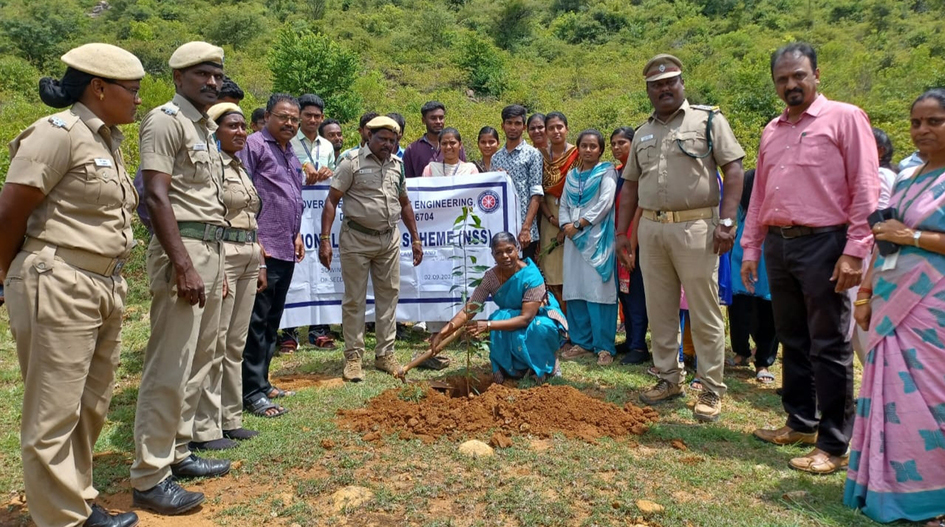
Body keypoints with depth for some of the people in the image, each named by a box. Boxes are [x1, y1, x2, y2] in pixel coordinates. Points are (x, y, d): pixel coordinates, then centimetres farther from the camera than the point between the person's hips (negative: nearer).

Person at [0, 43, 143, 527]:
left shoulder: (110, 140, 14)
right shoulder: (58, 132, -11)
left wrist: (110, 282, 11)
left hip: (106, 289, 9)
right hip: (59, 288, -8)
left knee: (91, 407, 16)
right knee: (54, 414, 2)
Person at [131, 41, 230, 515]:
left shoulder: (206, 129, 20)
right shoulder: (166, 120, -7)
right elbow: (156, 195, -17)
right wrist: (183, 265, -23)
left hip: (212, 248, 10)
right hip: (183, 249, -10)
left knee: (197, 362, 14)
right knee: (170, 367, -7)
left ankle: (177, 453, 26)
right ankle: (149, 478, 2)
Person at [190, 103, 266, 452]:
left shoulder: (241, 168, 19)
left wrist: (260, 263, 18)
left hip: (249, 258, 9)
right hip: (221, 256, -9)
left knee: (236, 344, 12)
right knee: (214, 344, -5)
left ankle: (230, 419, 21)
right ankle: (204, 429, 4)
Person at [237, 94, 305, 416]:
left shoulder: (291, 154, 21)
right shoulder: (254, 145, -5)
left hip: (286, 251, 9)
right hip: (262, 249, -9)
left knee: (273, 320, 14)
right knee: (256, 321, -5)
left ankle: (262, 382, 24)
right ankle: (252, 393, 0)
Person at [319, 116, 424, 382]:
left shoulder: (397, 165, 11)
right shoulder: (352, 163, -6)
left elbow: (404, 203, 19)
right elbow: (332, 201, -8)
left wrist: (415, 238, 16)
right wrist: (325, 239, -15)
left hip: (390, 240, 5)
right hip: (357, 240, -5)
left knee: (388, 296, 8)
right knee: (354, 300, 2)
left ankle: (385, 354, 19)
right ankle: (353, 357, 11)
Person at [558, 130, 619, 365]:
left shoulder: (607, 172, 3)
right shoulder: (572, 174, 18)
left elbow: (605, 203, -9)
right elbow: (564, 204, 16)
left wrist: (578, 225, -10)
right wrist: (565, 225, -4)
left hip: (597, 237, -5)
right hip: (573, 238, 5)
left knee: (599, 289, -8)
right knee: (575, 289, 4)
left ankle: (604, 346, -5)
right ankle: (581, 341, 13)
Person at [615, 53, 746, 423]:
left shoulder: (708, 119, 2)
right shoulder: (643, 133, 17)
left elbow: (733, 169, -5)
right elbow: (630, 186, 19)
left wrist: (727, 221, -14)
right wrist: (621, 232, 13)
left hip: (695, 228, -5)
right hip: (650, 229, 5)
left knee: (704, 314, -1)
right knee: (659, 311, 11)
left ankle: (712, 390, 10)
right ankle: (670, 378, 25)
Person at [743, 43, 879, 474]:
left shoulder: (845, 118, -3)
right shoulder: (772, 131, 16)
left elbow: (865, 189, -9)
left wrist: (854, 252, -15)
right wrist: (751, 249, 13)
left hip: (823, 244, -6)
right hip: (778, 244, 7)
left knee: (829, 347, -1)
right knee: (792, 341, 15)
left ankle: (834, 445, 8)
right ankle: (801, 423, 29)